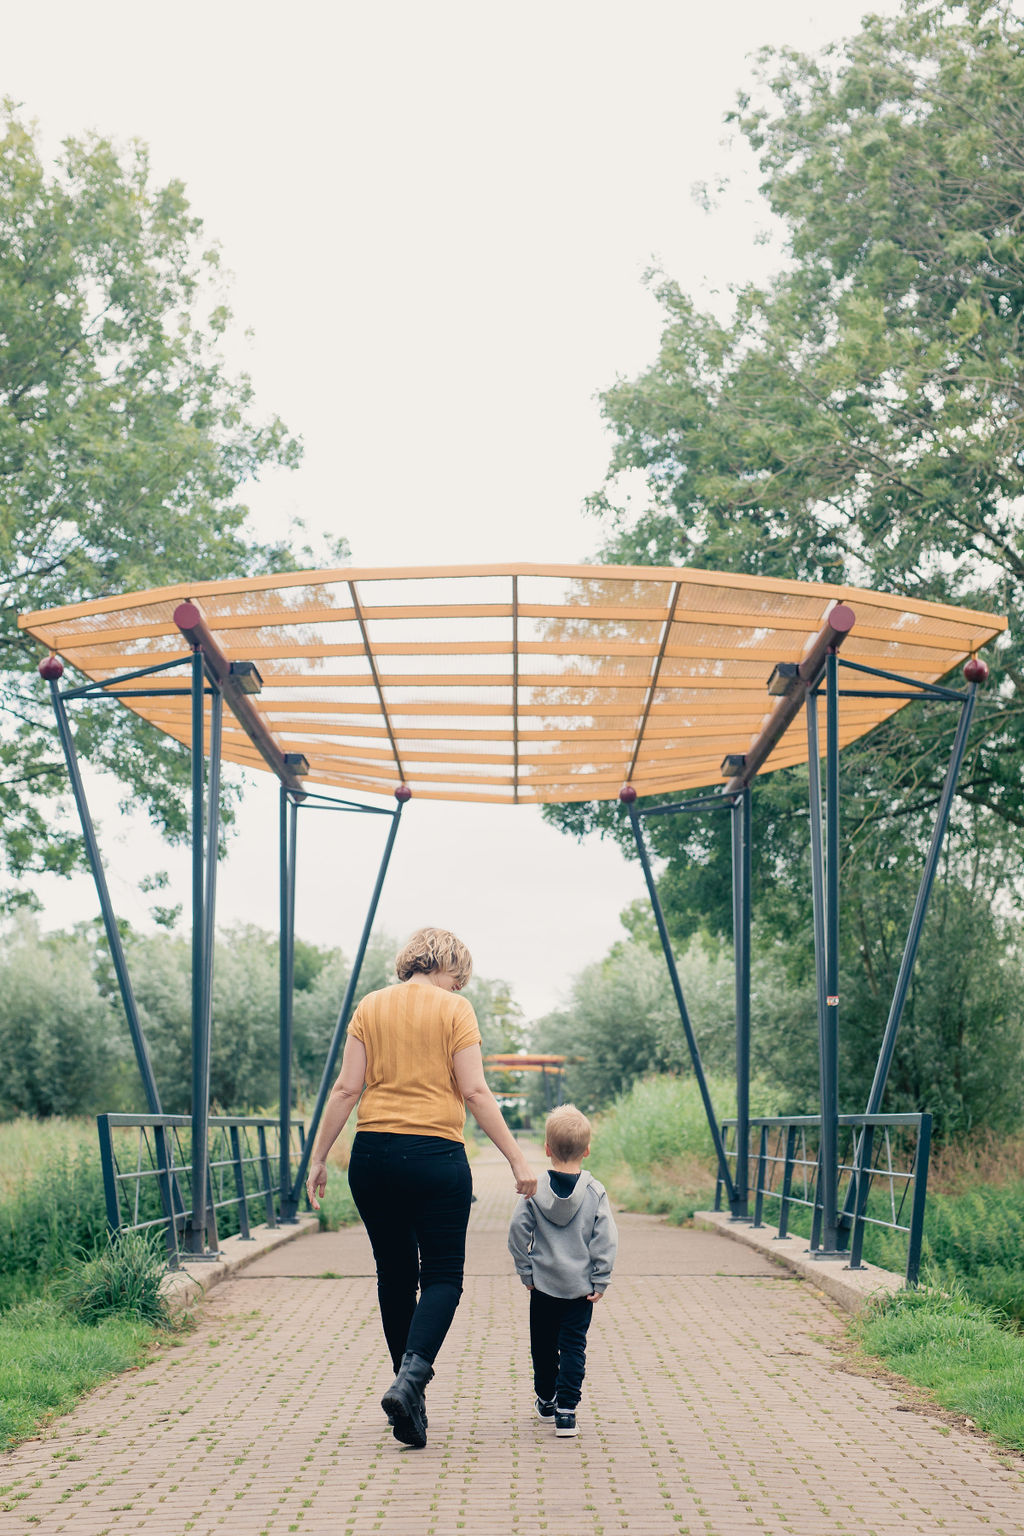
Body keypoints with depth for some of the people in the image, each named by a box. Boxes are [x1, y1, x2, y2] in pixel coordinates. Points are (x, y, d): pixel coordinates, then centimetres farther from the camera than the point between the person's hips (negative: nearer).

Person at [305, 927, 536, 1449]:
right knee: (442, 1274, 2)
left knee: (395, 1274, 15)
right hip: (436, 1155, -4)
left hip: (372, 1154, 4)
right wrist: (516, 1158, -6)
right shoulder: (454, 1009, -1)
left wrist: (319, 1158, 8)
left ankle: (409, 1390, 20)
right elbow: (474, 1093, -8)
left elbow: (346, 1089, 4)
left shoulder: (371, 1006, 9)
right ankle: (411, 1378, -20)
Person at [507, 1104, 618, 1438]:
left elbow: (518, 1233, -6)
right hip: (581, 1286, -1)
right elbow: (606, 1240, -8)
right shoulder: (595, 1192, -8)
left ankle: (546, 1399, 33)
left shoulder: (535, 1191, -7)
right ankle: (566, 1411, -6)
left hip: (543, 1285, 1)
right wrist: (600, 1281, -2)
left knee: (543, 1345, 17)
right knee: (573, 1346, 3)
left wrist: (526, 1272, 5)